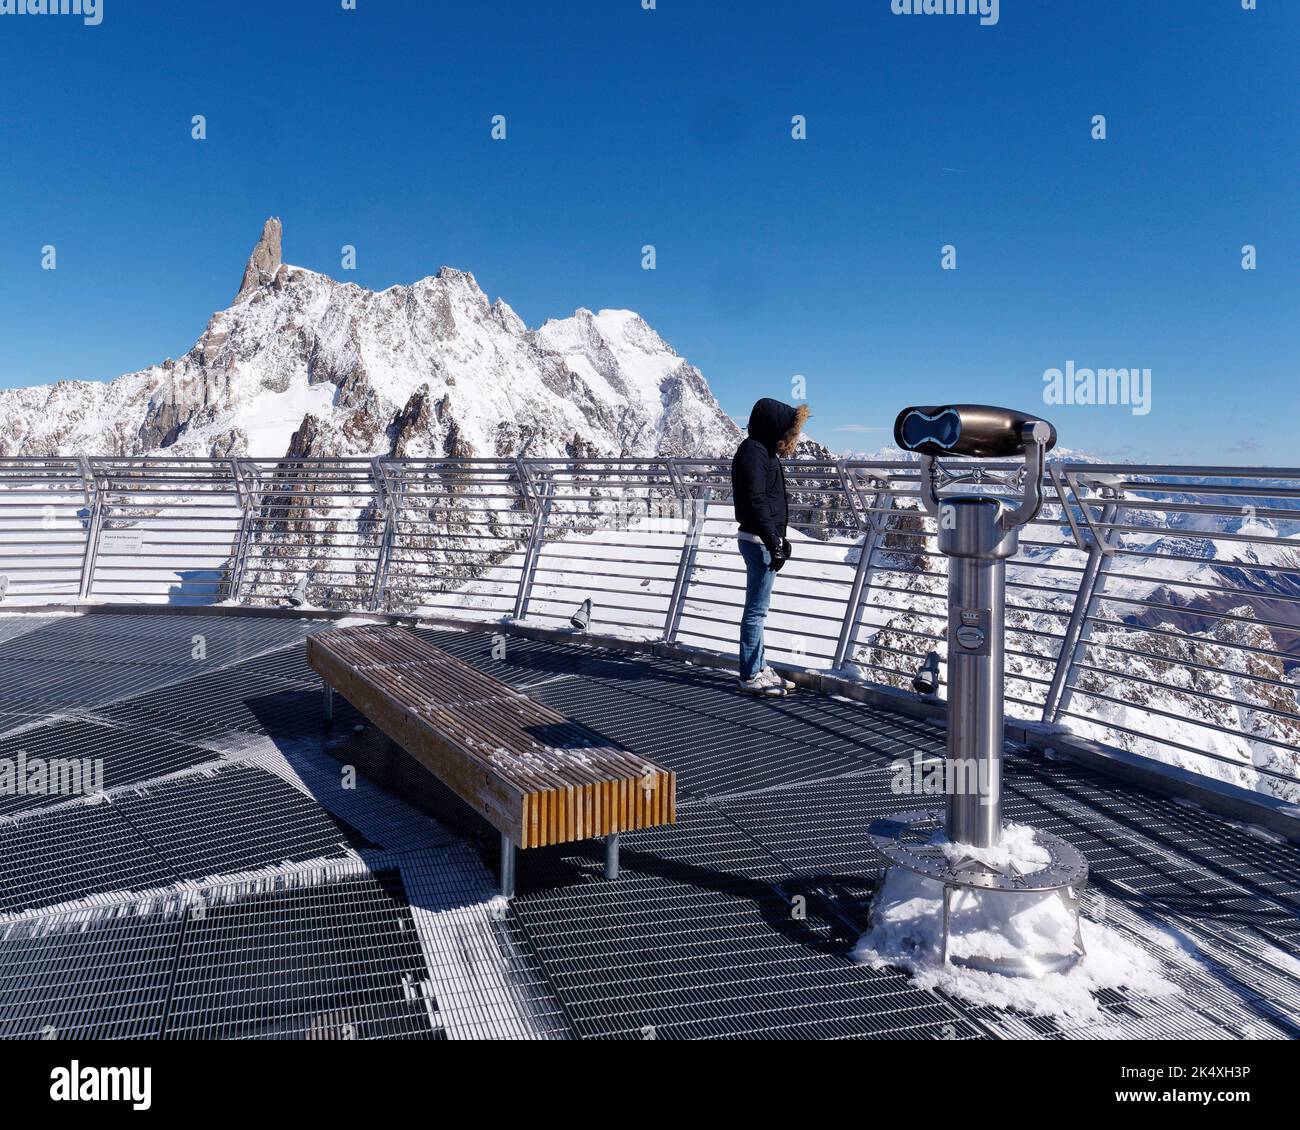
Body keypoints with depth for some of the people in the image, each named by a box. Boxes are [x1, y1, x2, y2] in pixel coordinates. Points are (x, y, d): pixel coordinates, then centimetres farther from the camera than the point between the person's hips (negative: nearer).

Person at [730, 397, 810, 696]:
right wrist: (773, 543, -21)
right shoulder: (753, 452, -14)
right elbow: (755, 501, -21)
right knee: (756, 609, -5)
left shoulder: (765, 451, 17)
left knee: (757, 609, 15)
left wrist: (781, 538, 22)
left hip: (766, 539, 10)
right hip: (758, 540, -10)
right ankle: (750, 676, 1)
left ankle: (758, 668, 23)